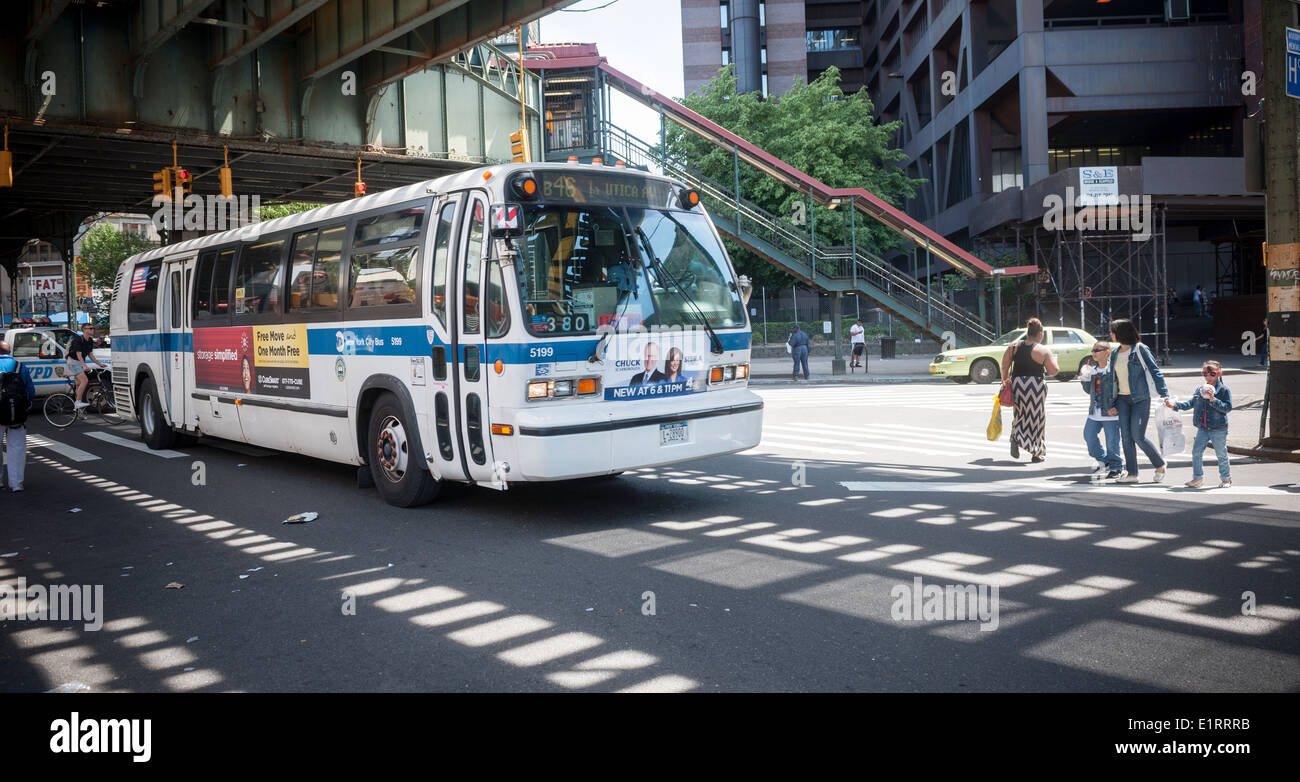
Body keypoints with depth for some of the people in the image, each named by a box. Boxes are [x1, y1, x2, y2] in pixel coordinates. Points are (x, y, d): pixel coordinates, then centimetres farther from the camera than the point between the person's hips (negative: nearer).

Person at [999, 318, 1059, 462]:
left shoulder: (1014, 346, 1)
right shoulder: (1044, 350, -8)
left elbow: (1004, 366, 2)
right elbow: (1053, 371, -5)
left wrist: (1005, 380, 14)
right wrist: (1054, 361, 14)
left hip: (1016, 383, 3)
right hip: (1036, 384, -3)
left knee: (1020, 414, 18)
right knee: (1036, 417, 8)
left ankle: (1015, 437, -9)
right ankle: (1037, 453, 15)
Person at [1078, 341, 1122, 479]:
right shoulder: (1092, 370, 10)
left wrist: (1117, 406, -15)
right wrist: (1084, 379, -1)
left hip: (1110, 412, -6)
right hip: (1094, 412, 6)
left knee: (1112, 441, 0)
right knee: (1088, 436, 4)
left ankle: (1115, 467, 15)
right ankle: (1103, 460, 21)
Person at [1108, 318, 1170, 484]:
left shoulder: (1140, 349, -7)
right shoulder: (1115, 353, 11)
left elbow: (1155, 371, -8)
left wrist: (1165, 394, -15)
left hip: (1140, 399, -6)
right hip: (1122, 399, 6)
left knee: (1138, 436, -7)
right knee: (1126, 437, 0)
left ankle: (1160, 465, 15)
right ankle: (1131, 473, 7)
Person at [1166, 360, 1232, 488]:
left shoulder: (1224, 390, -8)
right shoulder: (1199, 389, 7)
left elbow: (1227, 407, -15)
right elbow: (1191, 403, 13)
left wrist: (1214, 400, -25)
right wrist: (1175, 405, 3)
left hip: (1218, 429, -5)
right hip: (1202, 428, 5)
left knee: (1221, 455, 5)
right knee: (1196, 452, 3)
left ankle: (1226, 479, 22)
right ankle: (1197, 478, 14)